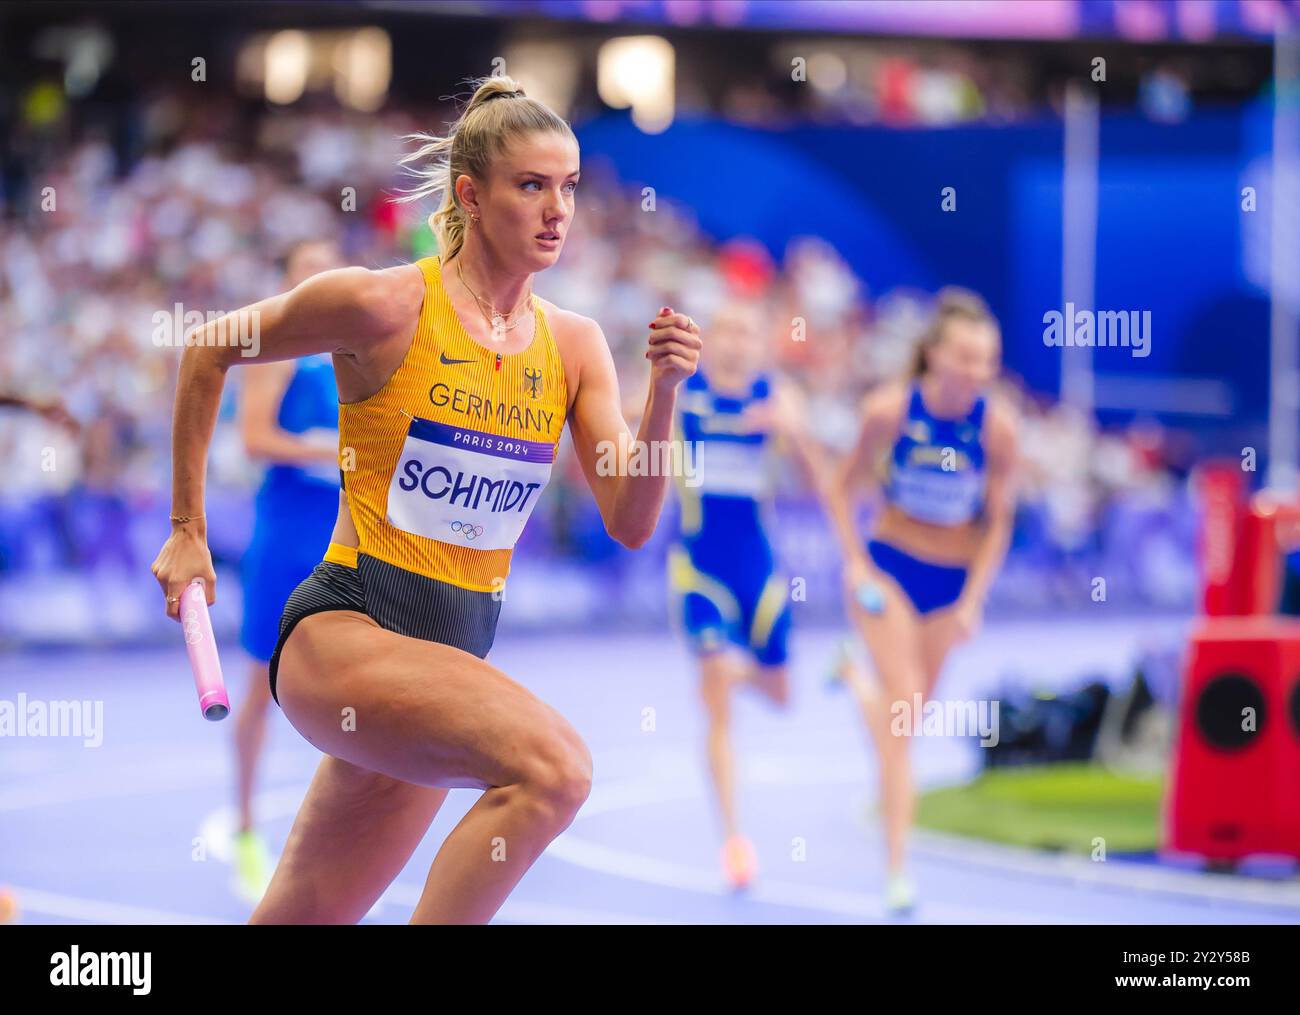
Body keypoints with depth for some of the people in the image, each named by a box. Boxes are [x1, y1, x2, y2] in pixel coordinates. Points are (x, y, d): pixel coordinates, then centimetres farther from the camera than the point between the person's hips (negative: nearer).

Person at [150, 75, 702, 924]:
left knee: (304, 918, 12)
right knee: (554, 766, -31)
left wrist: (664, 393, -15)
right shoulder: (387, 306, -9)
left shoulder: (574, 345, 6)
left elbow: (630, 524, 0)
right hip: (343, 631, -6)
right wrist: (187, 530, 7)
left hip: (455, 655, 6)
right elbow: (209, 351, 5)